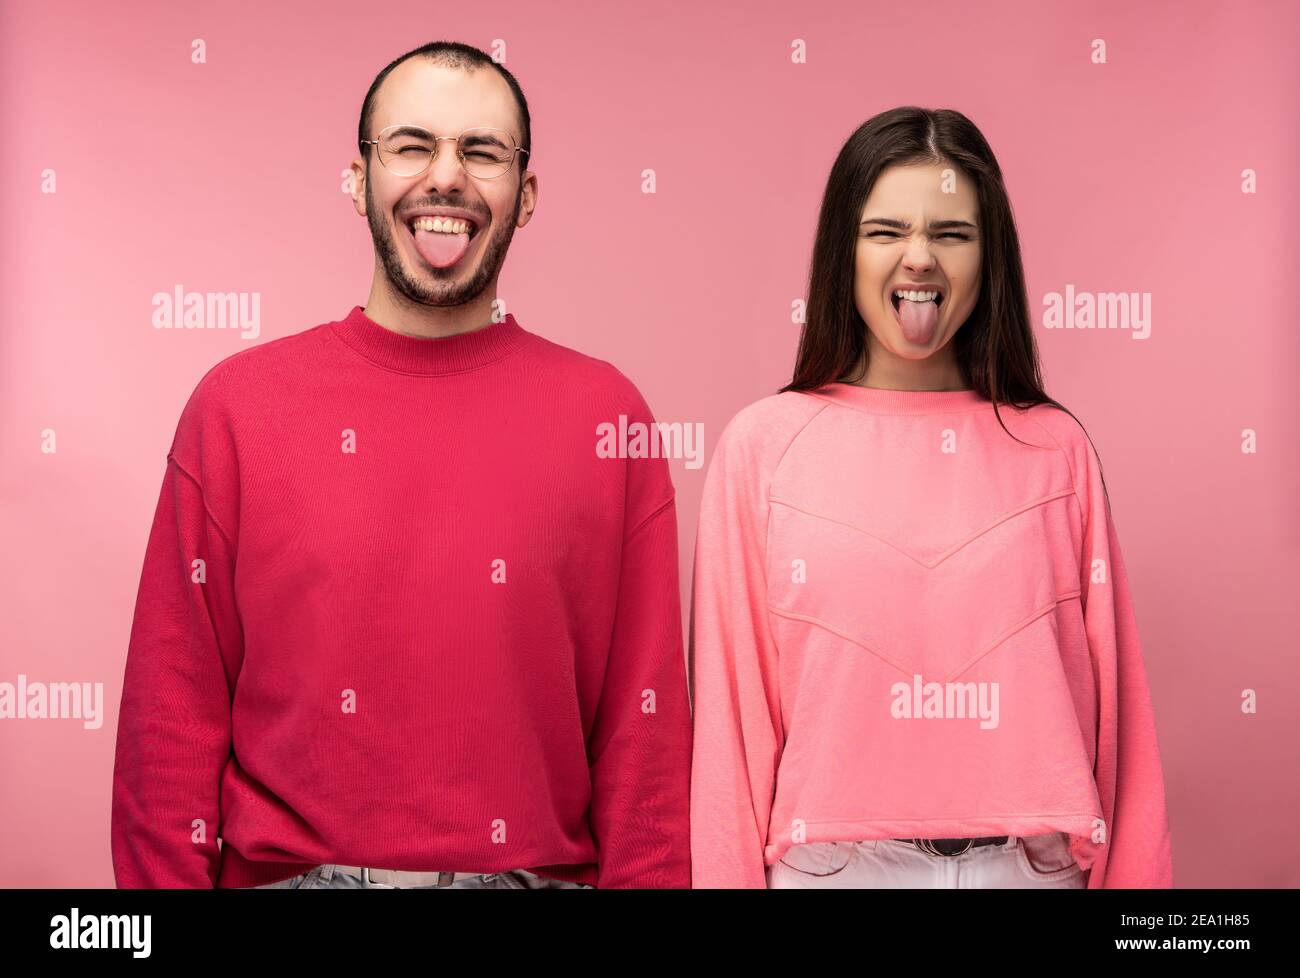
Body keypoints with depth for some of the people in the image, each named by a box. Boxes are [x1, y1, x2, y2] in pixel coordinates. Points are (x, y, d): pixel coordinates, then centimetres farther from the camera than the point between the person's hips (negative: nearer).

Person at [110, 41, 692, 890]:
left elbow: (643, 727, -2)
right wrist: (163, 879, -6)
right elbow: (174, 716, -1)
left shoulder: (605, 415, -3)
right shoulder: (238, 405, -2)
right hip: (286, 868, 0)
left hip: (541, 868, 0)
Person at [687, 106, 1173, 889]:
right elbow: (733, 706, 0)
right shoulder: (763, 446, -3)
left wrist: (1134, 875, 1)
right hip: (834, 859, -1)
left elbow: (1116, 706, 2)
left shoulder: (1056, 449, -1)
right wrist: (730, 876, 0)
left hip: (1035, 858, 1)